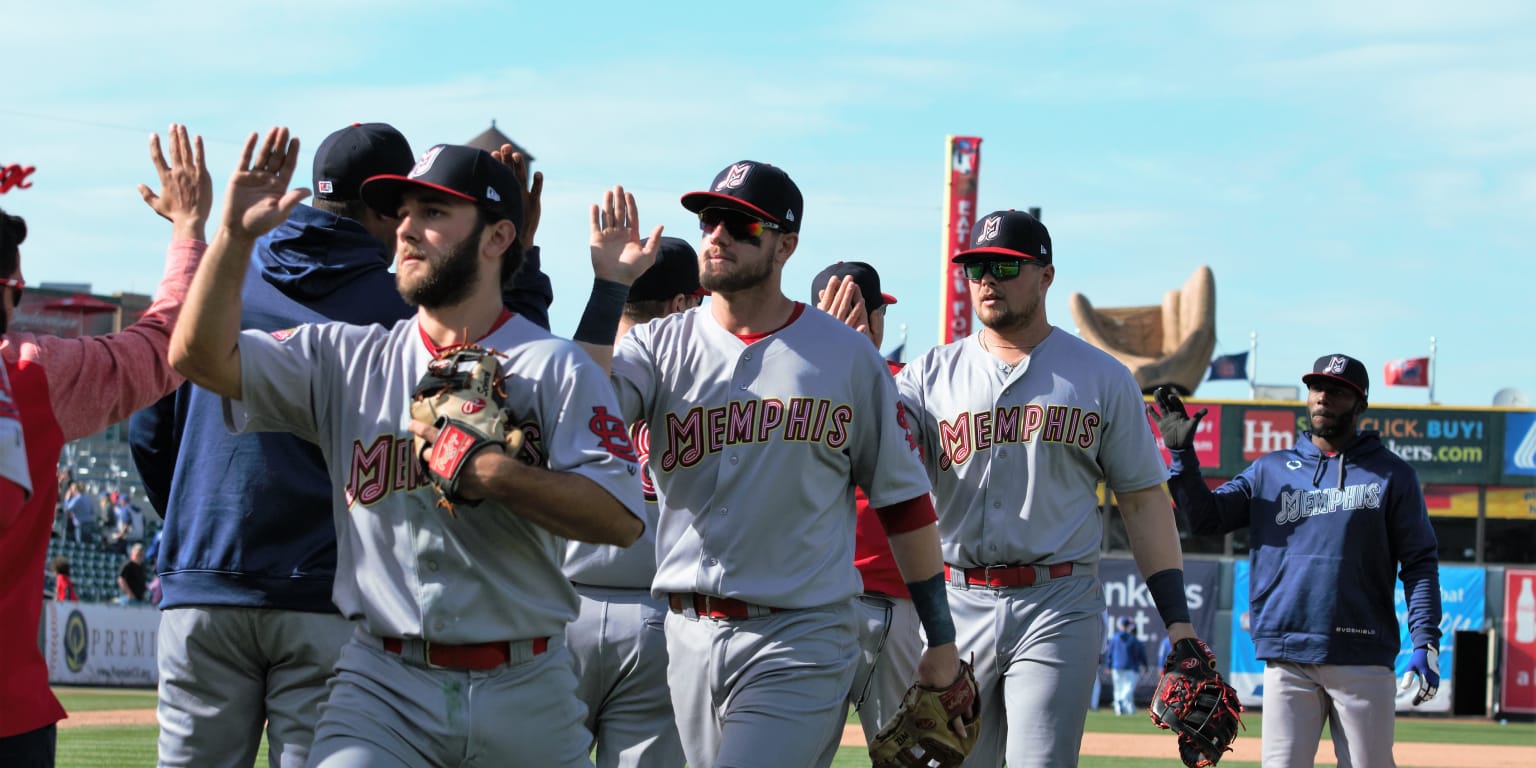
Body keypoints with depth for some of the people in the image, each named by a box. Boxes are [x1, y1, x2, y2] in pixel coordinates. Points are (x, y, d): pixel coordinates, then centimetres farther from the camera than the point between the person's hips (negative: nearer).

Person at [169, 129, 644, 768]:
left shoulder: (556, 369, 0)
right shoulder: (348, 360, 10)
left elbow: (622, 517, -12)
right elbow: (200, 354, 2)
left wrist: (481, 468, -17)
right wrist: (235, 235, -9)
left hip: (524, 689, -1)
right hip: (385, 684, 1)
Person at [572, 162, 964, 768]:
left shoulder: (848, 356, 1)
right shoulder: (660, 344, 4)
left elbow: (902, 499, 5)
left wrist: (941, 641, 5)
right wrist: (609, 285, -17)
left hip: (800, 642, -3)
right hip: (691, 635, 4)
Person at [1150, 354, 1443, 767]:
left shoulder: (1391, 474, 6)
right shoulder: (1269, 470, 15)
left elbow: (1419, 563, 2)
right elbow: (1205, 516, 7)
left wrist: (1426, 643, -9)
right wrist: (1181, 453, -5)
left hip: (1363, 659, -2)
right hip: (1287, 659, 2)